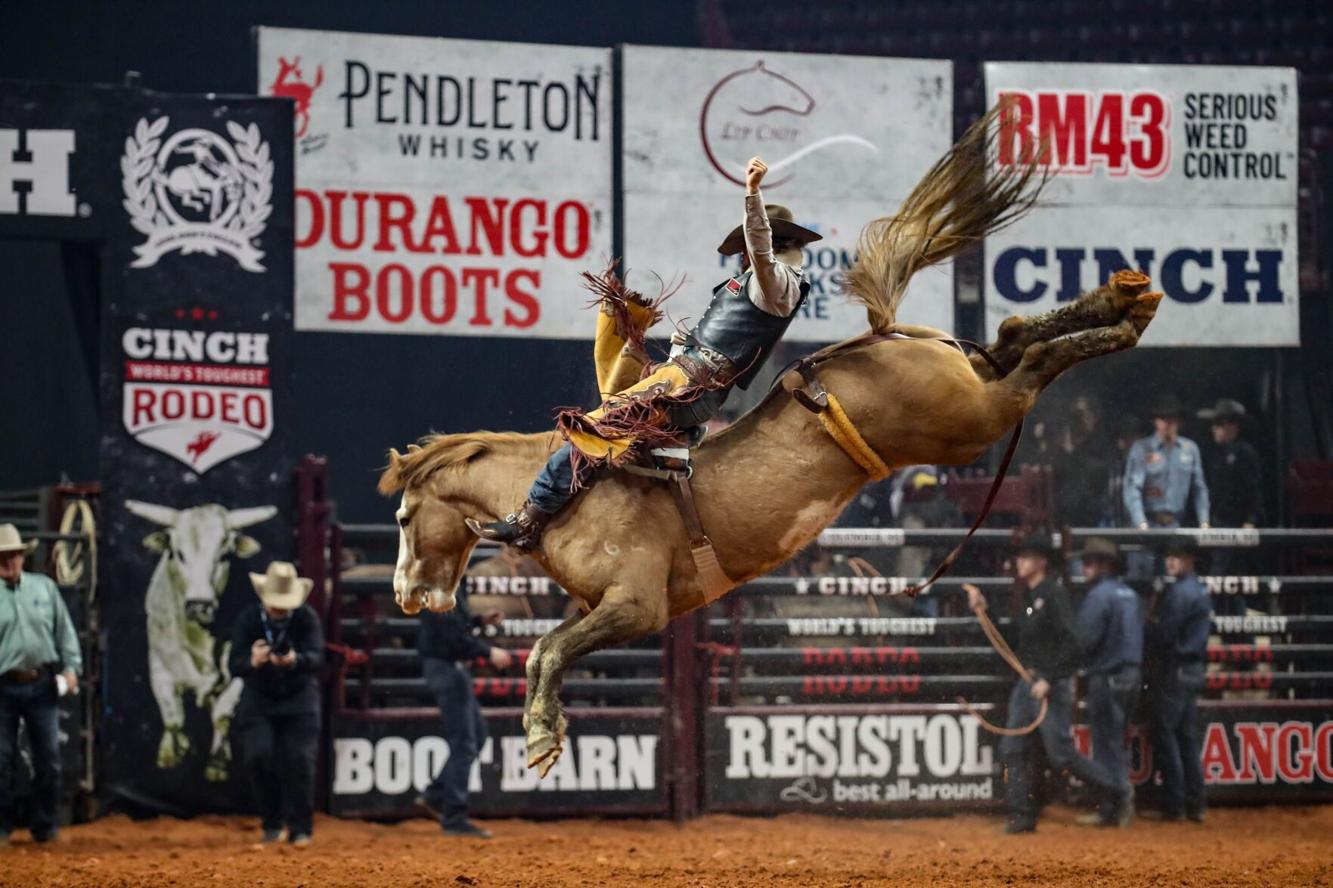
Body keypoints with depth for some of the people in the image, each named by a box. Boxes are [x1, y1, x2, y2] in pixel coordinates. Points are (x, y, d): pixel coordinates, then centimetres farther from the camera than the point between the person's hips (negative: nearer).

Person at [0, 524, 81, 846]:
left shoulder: (44, 587, 6)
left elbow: (64, 630, 10)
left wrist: (71, 667, 1)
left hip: (42, 684, 2)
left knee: (48, 758, 3)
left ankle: (46, 827, 13)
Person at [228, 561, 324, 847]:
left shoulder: (307, 618, -15)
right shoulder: (248, 619, -14)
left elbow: (316, 657, -26)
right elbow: (234, 664, -20)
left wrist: (295, 660, -50)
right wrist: (253, 662, -44)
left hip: (299, 698, 0)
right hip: (258, 699, 0)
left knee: (299, 760, -8)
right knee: (259, 756, -14)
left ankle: (300, 828, 4)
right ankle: (272, 824, 2)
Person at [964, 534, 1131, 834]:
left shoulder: (1054, 595, -13)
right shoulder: (1026, 598, 14)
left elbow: (1070, 643, -20)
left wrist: (1049, 679, -22)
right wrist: (984, 610, 12)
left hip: (1052, 686, -9)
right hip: (1026, 684, 9)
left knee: (1061, 755, -6)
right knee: (1012, 750, 3)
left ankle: (1117, 796, 9)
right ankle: (1021, 815, 7)